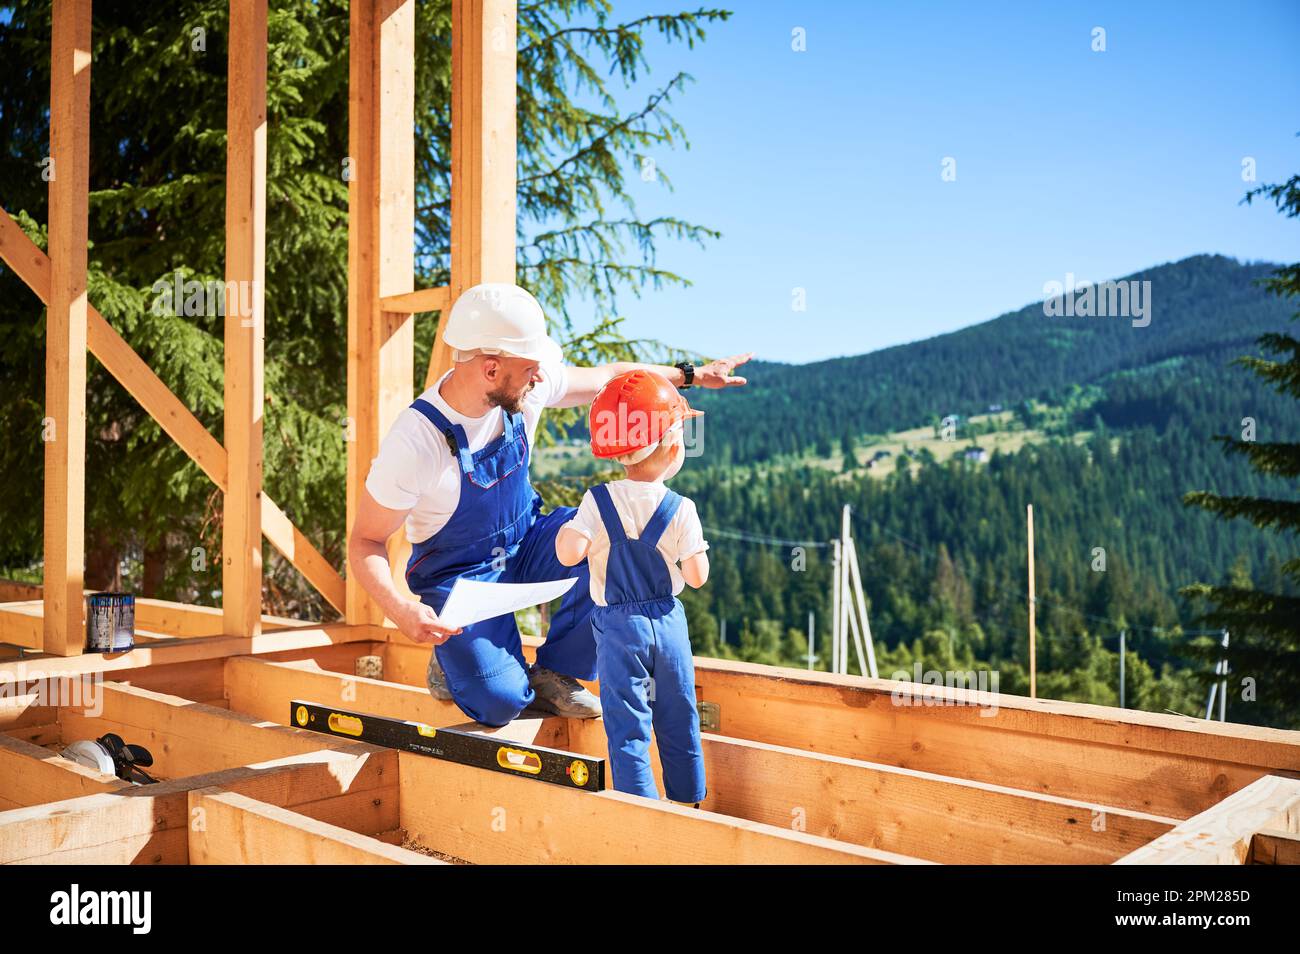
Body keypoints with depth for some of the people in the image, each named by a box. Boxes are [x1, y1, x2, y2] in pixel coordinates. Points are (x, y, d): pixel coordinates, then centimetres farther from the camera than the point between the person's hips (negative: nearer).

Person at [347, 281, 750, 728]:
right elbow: (365, 541, -20)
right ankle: (453, 662, 15)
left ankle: (553, 672, -2)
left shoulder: (527, 386, -14)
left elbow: (609, 376, 5)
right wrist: (399, 609, -38)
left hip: (527, 542, 6)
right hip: (459, 574, -5)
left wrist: (690, 374, 10)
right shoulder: (415, 442, -29)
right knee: (500, 702, -23)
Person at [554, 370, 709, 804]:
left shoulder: (598, 501, -10)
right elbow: (697, 576, -7)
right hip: (669, 622, 2)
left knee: (627, 729, 5)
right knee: (679, 724, 18)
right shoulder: (680, 509, -8)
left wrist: (568, 524, 1)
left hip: (618, 627, -1)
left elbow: (569, 553, -18)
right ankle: (689, 806, 30)